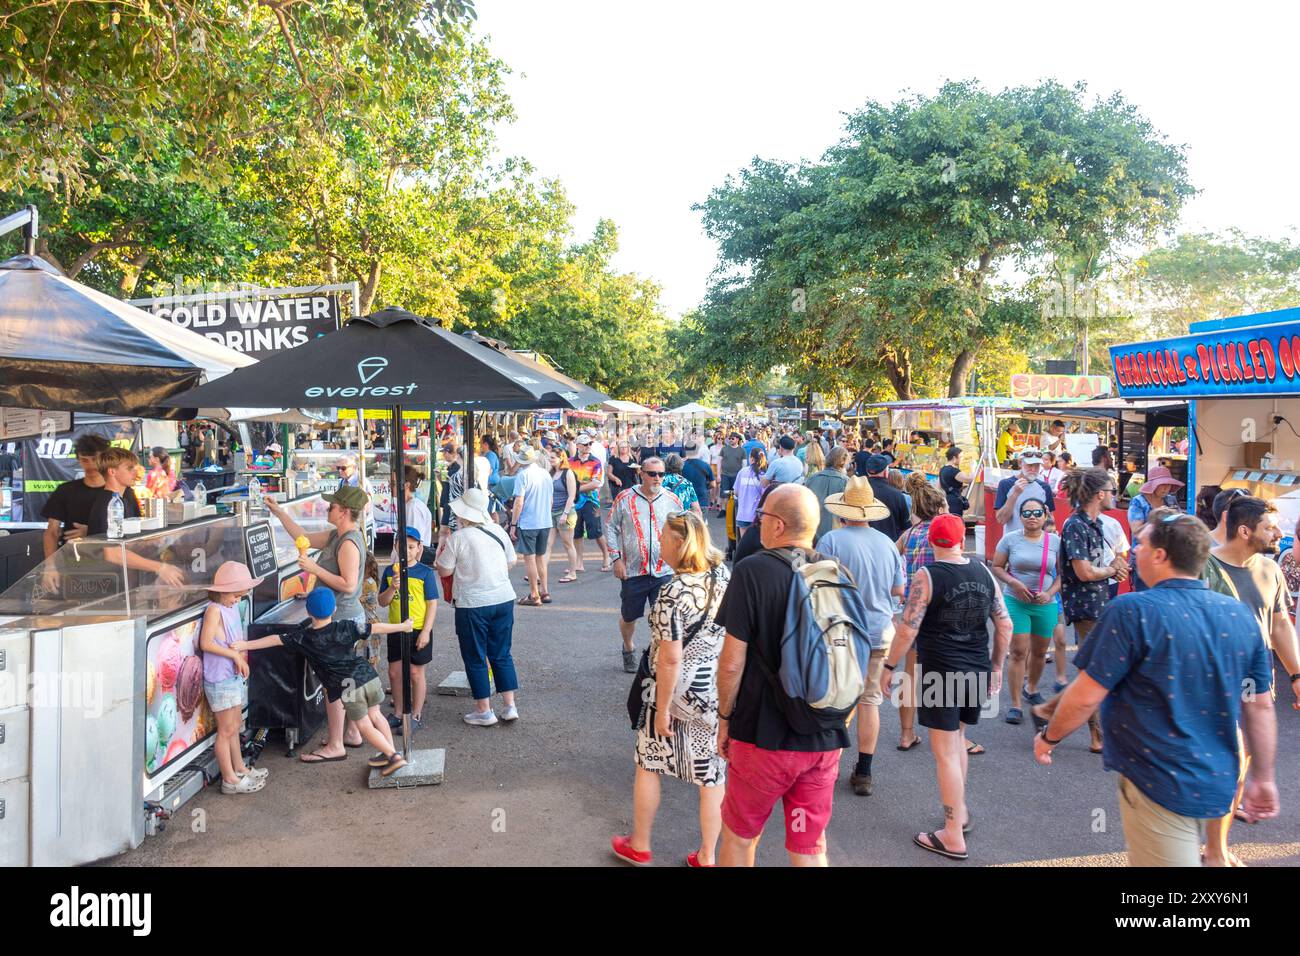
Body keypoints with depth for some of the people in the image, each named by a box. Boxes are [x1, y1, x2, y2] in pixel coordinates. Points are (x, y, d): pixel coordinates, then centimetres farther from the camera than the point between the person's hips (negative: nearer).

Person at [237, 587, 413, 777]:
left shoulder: (304, 636, 0)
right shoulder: (346, 627, 4)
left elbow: (276, 639, 2)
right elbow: (375, 628, 5)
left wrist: (246, 645, 7)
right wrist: (402, 626, 15)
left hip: (347, 687, -3)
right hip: (368, 676, 3)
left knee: (365, 726, 11)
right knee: (375, 715, 23)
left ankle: (394, 756, 2)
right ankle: (391, 751, 27)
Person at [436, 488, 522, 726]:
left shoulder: (457, 539, -13)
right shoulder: (498, 531, 1)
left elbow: (444, 571, -5)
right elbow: (512, 562, 10)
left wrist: (441, 552, 13)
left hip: (472, 605, -4)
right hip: (503, 599, 5)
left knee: (475, 658, 9)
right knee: (502, 654, 15)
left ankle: (484, 711, 14)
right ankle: (510, 706, 16)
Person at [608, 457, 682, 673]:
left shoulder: (672, 500, 3)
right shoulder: (625, 499, -2)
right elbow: (612, 528, 3)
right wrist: (616, 559, -3)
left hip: (665, 571, 0)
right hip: (633, 571, 0)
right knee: (628, 616, 14)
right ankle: (628, 650, 41)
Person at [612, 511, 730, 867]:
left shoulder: (674, 592, -22)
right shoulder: (724, 577, -3)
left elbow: (671, 658, -22)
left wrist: (662, 709, -12)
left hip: (679, 690, -5)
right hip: (718, 691, 5)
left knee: (647, 764, 18)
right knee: (712, 776, 14)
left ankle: (639, 845, 33)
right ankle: (706, 856, 27)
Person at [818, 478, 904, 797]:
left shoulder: (832, 540, -12)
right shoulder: (887, 543, 2)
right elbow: (898, 590, 11)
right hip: (879, 632, 3)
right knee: (870, 700, 9)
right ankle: (864, 773, 15)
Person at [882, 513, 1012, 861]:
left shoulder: (927, 577, -12)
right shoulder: (984, 573, 4)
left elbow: (908, 629, -15)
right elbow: (1005, 625, 8)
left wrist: (889, 666, -4)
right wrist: (996, 666, 19)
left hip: (940, 672, -6)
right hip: (977, 673, 6)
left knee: (945, 752, 1)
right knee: (958, 738, 25)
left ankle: (954, 837, 8)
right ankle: (960, 811, 35)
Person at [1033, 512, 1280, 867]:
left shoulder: (1132, 611, -19)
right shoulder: (1240, 615, -1)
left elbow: (1086, 696, -18)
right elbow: (1260, 706, 5)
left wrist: (1049, 737, -1)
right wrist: (1263, 778, 16)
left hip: (1161, 785, -7)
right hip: (1218, 784, 7)